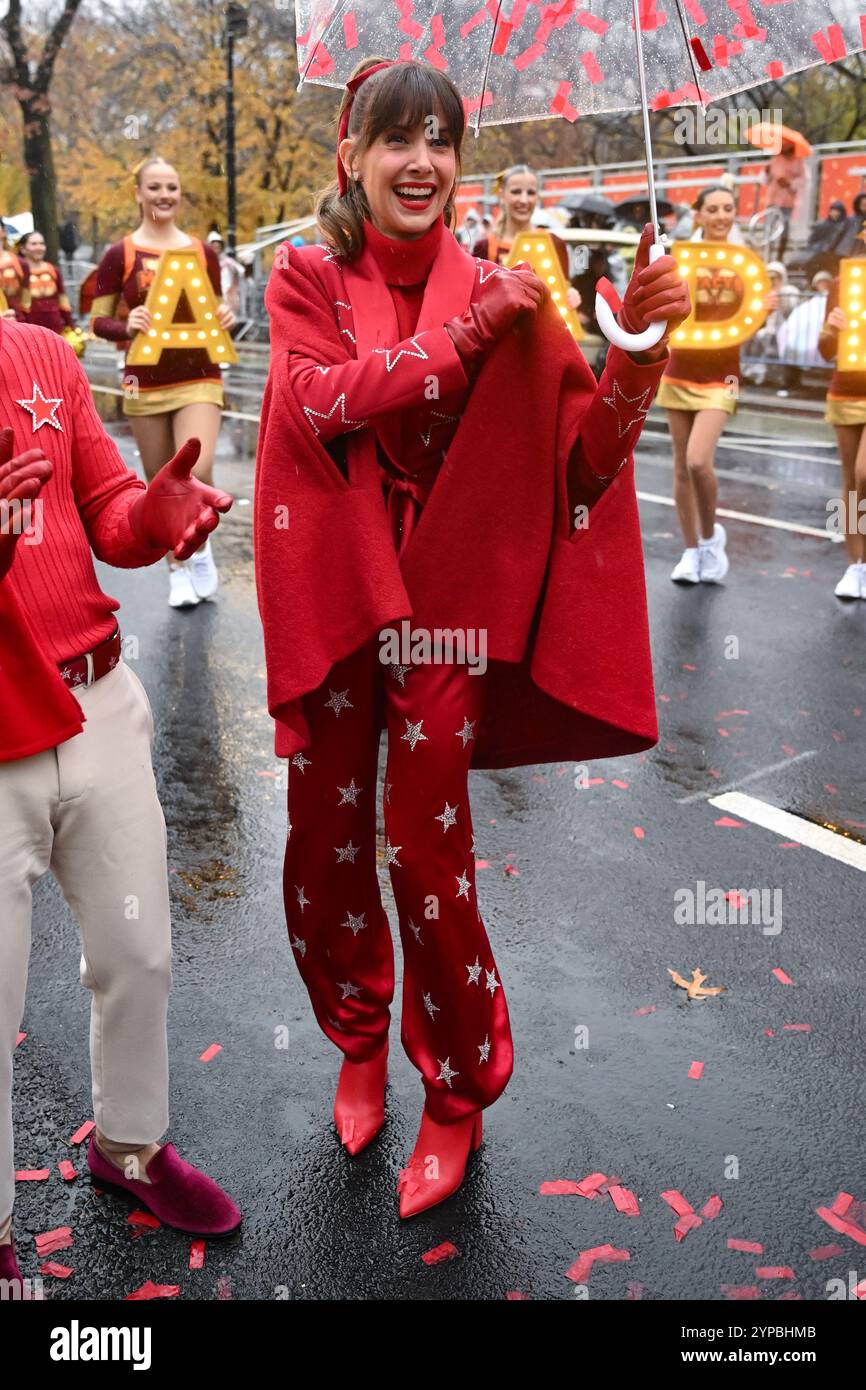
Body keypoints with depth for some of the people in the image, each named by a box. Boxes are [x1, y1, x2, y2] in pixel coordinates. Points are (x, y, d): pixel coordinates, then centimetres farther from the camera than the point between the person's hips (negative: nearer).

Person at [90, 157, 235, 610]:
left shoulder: (202, 251, 6)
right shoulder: (120, 254, -1)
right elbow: (98, 322, 1)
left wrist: (224, 318, -7)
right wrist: (128, 326, -20)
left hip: (199, 379, 0)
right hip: (146, 384, 0)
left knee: (198, 473, -19)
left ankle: (201, 547, 11)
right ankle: (177, 572, 24)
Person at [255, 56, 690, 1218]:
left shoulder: (501, 288, 1)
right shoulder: (308, 278, 3)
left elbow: (588, 458, -6)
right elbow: (324, 401, -16)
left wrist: (639, 342, -23)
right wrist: (471, 331, -20)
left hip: (447, 600, -1)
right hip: (332, 594, 2)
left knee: (426, 852, -1)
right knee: (326, 849, 9)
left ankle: (459, 1094, 24)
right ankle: (359, 1040, 39)